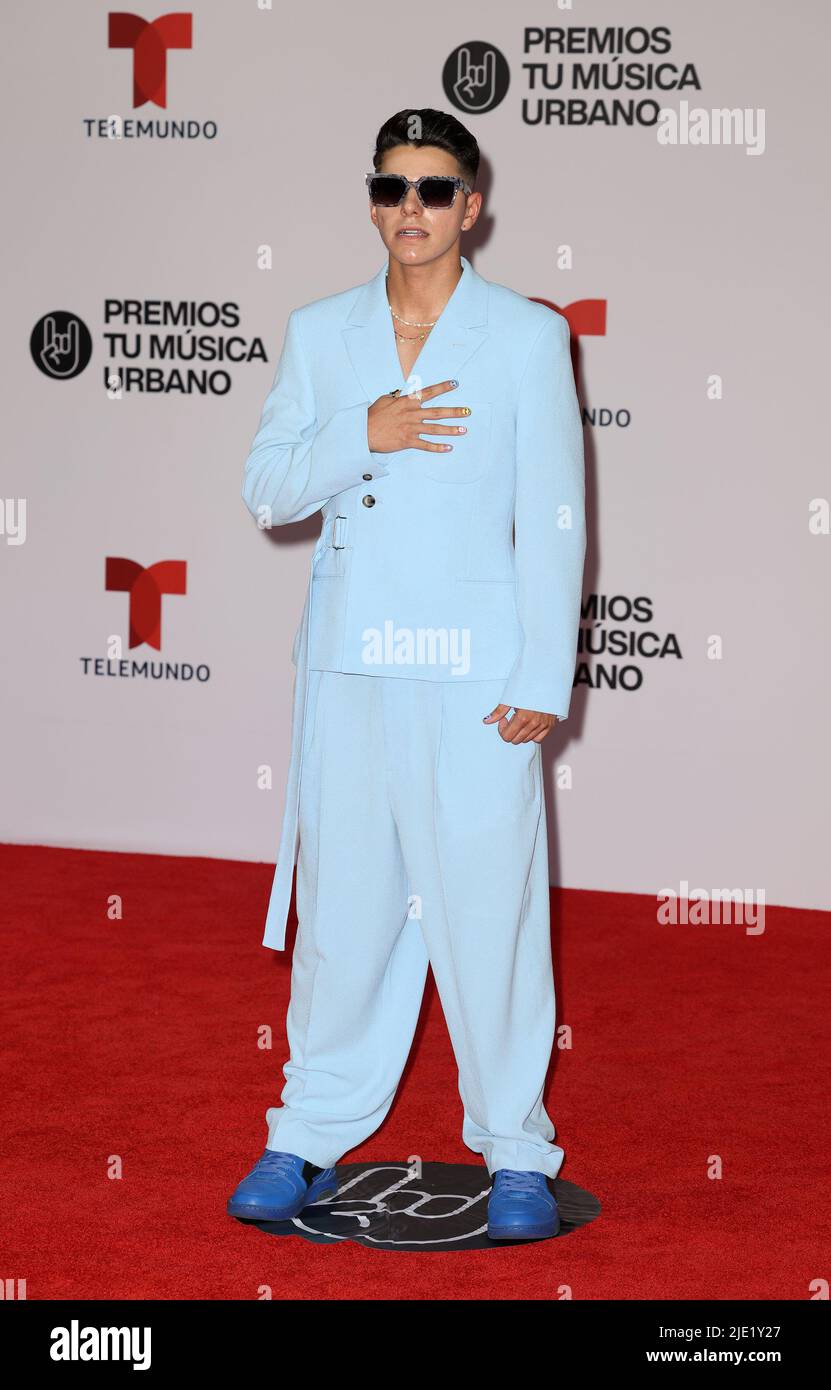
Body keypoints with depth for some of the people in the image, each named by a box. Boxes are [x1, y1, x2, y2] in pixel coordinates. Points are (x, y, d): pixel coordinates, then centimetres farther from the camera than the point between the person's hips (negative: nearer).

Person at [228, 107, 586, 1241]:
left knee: (488, 905, -3)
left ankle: (516, 1154, 9)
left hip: (476, 672, -3)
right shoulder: (319, 333, 11)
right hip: (349, 667, 3)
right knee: (341, 905, 6)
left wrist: (542, 681, -7)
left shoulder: (526, 336, 2)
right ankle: (311, 1139, 18)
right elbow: (266, 491, 7)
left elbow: (552, 521, -1)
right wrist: (362, 433, -10)